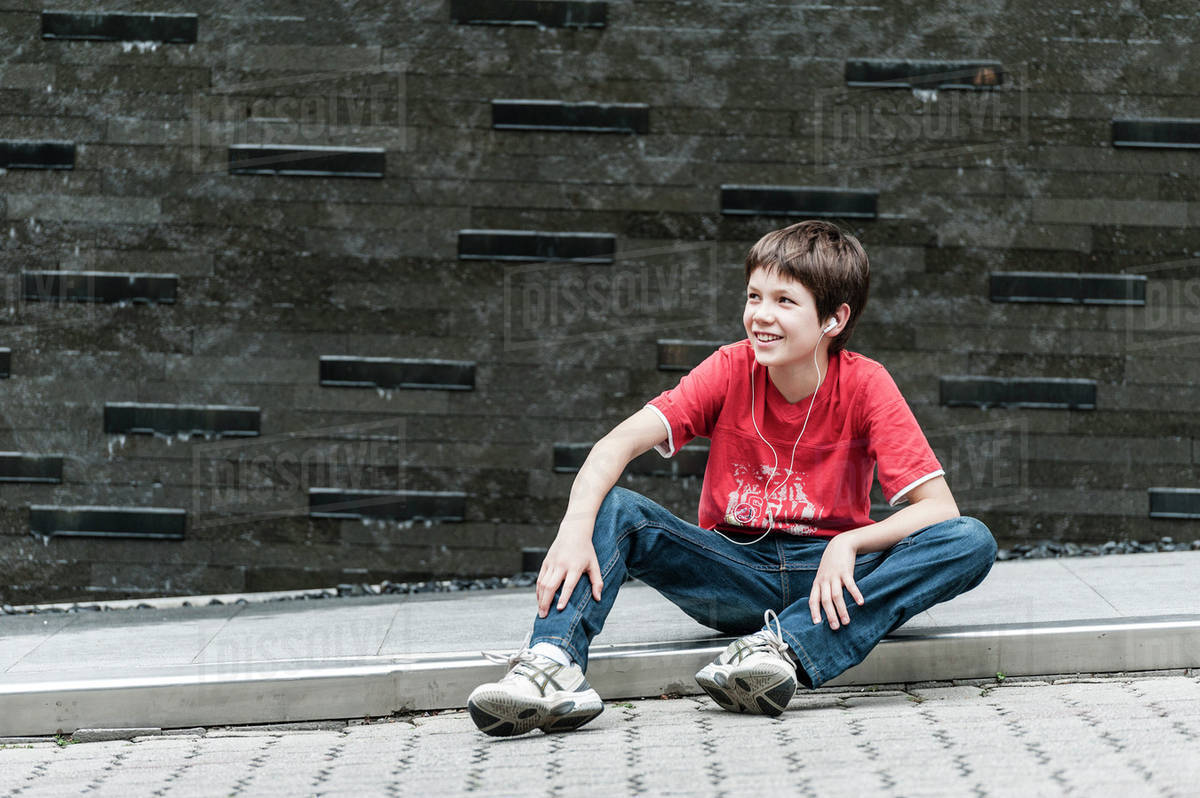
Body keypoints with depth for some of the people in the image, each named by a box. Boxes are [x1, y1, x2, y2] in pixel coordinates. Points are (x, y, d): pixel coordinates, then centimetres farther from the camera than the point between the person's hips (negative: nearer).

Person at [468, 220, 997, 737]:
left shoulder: (864, 385, -9)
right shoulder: (731, 370, -5)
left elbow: (938, 507, -14)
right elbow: (619, 443, -17)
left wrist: (849, 544, -30)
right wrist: (575, 532, -35)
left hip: (827, 575, -1)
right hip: (735, 573, 1)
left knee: (972, 542, -28)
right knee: (613, 509, -22)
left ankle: (784, 647, -42)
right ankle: (555, 669, -45)